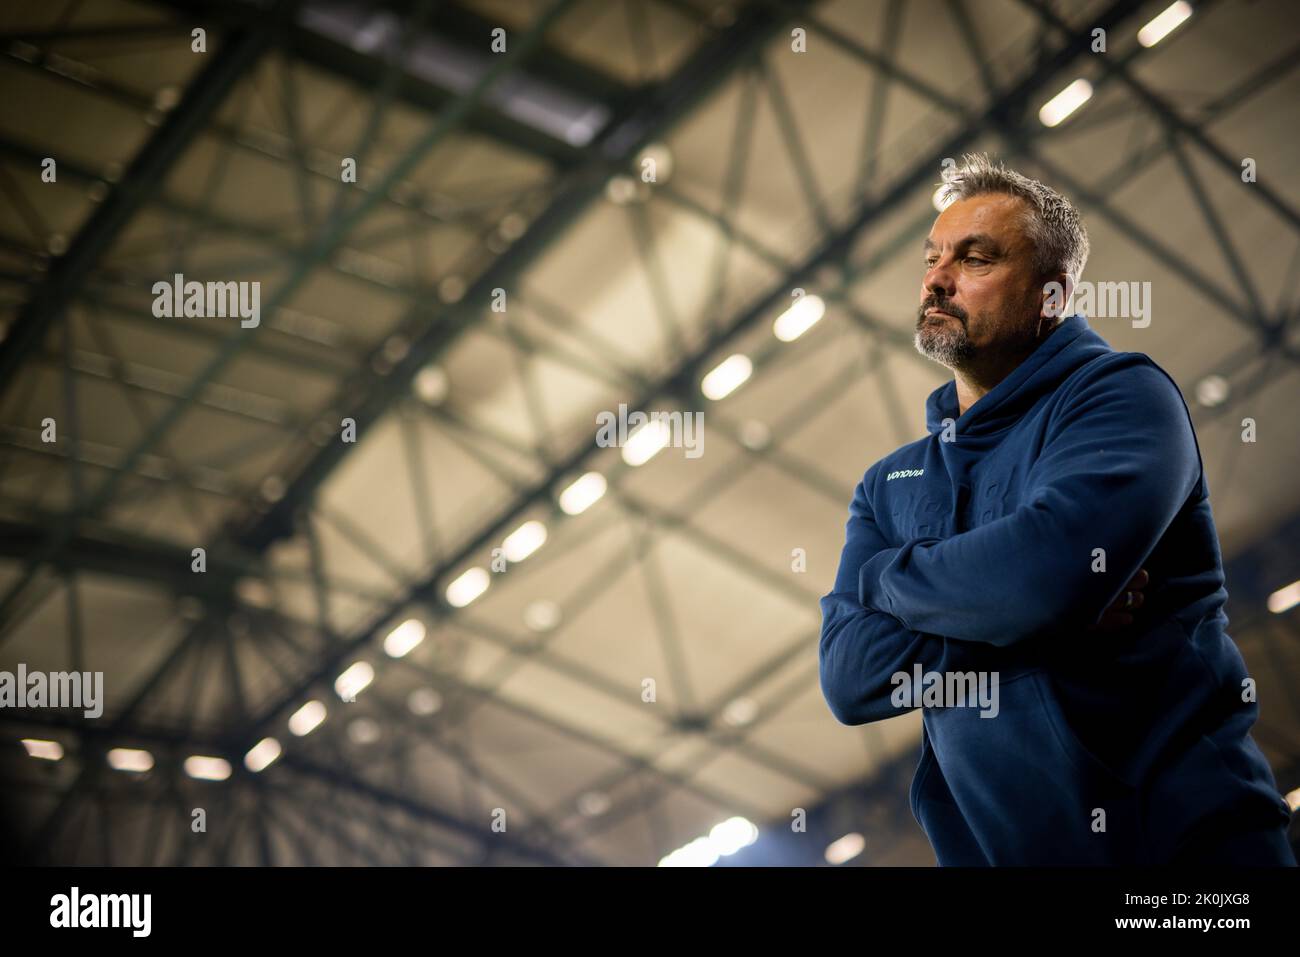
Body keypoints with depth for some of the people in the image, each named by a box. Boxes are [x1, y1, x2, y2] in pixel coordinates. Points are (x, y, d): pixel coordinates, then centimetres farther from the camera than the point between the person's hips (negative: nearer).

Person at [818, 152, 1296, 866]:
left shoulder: (1123, 393, -5)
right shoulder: (889, 486, 10)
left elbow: (1048, 571, -23)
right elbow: (847, 677, -4)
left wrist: (888, 575, -6)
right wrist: (1060, 617, -15)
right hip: (986, 841, 4)